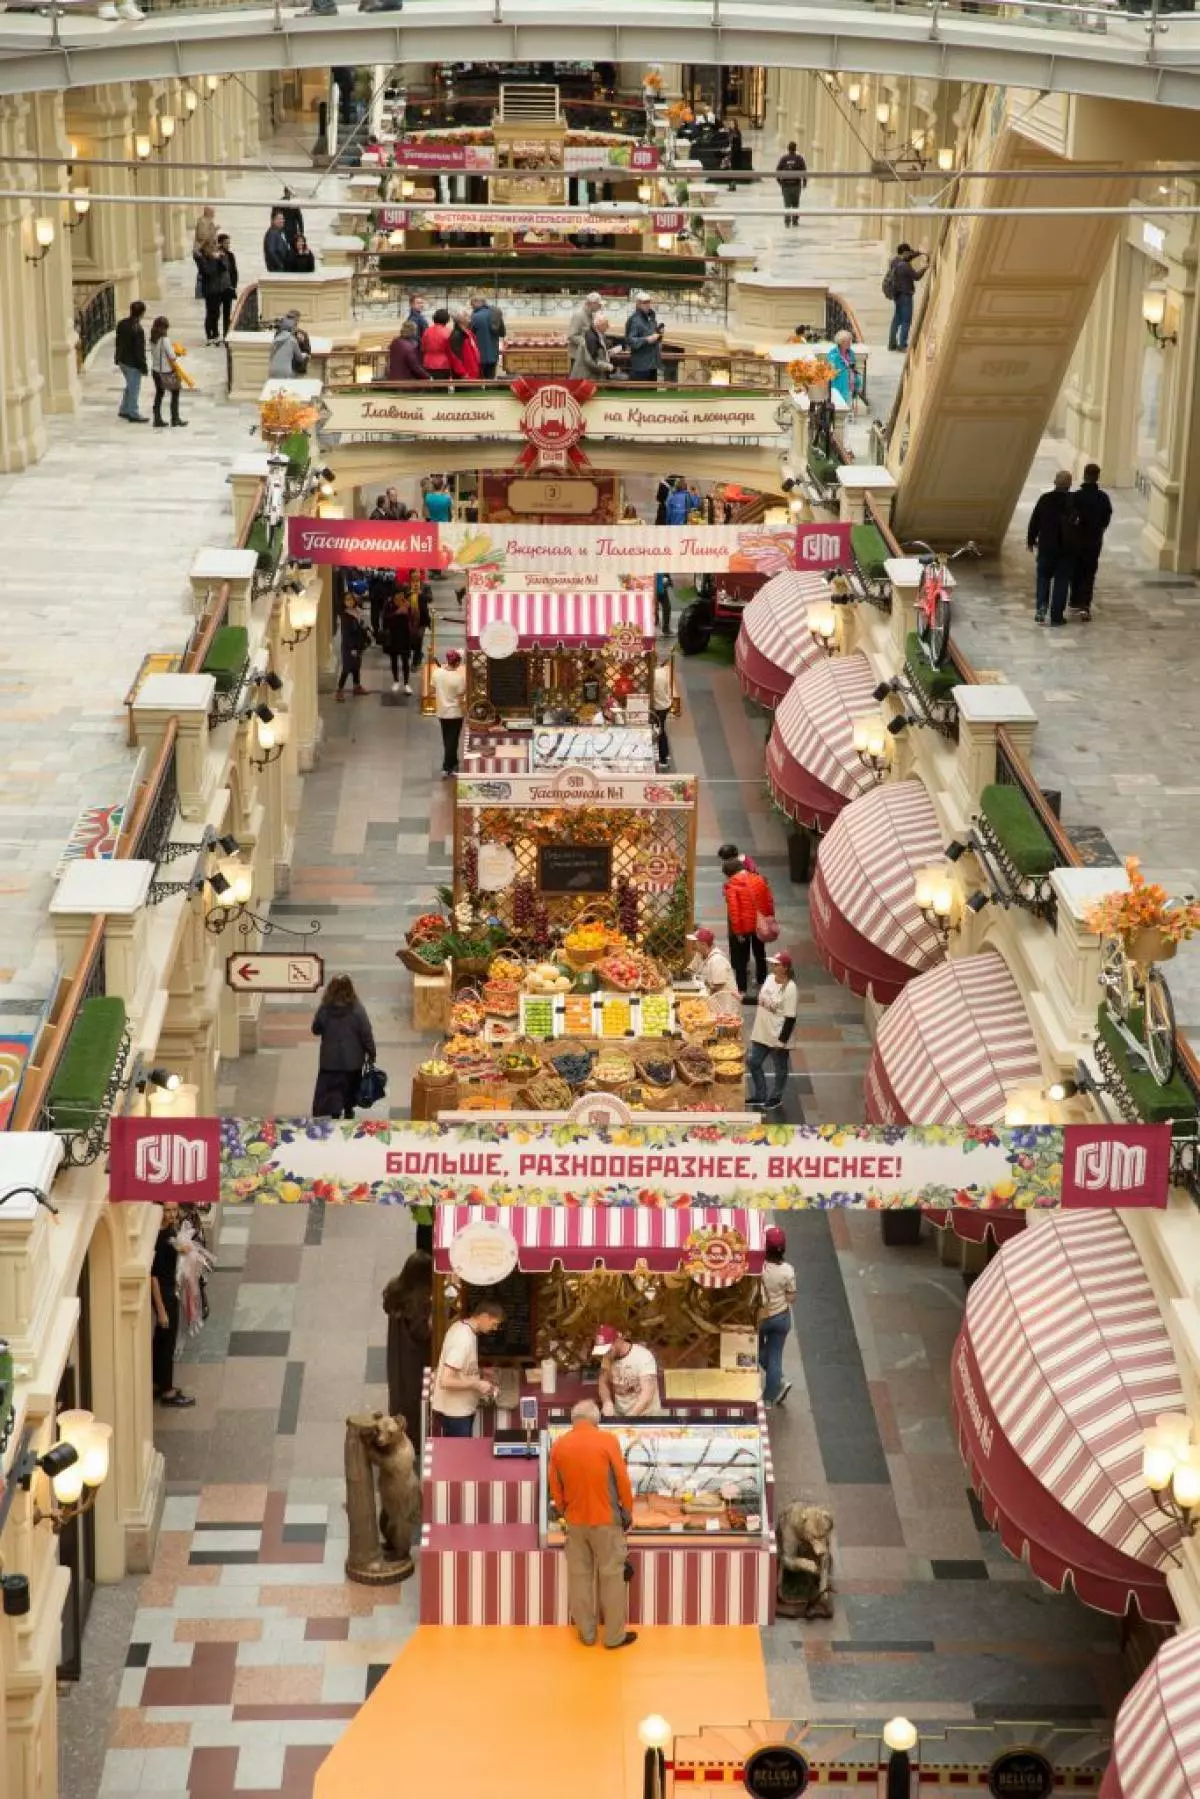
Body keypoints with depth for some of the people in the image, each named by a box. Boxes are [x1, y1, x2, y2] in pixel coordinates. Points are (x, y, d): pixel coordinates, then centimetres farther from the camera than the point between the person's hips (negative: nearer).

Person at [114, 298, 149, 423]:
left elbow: (118, 343, 11)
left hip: (122, 361, 8)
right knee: (134, 388, 4)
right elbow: (140, 351, -22)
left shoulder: (122, 324, 1)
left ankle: (124, 410, 30)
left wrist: (117, 358, 21)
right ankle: (133, 414, 13)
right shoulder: (138, 329, -25)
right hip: (133, 363, -8)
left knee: (130, 386, 23)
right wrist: (144, 366, -13)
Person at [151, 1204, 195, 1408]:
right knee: (167, 1342, 2)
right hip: (163, 1294, -9)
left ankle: (158, 1384, 30)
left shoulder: (171, 1230, 1)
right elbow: (153, 1275, -24)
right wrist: (161, 1309, -23)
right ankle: (167, 1392, 13)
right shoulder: (157, 1237, -25)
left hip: (170, 1290, 9)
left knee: (161, 1340, 18)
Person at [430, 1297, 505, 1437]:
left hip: (460, 1408, 10)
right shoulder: (465, 1339, -26)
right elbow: (446, 1381, -30)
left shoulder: (461, 1327, 4)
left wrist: (478, 1374, 10)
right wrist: (477, 1385, -21)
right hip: (454, 1411, -10)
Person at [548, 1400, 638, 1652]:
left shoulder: (559, 1445, -1)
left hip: (575, 1520, 4)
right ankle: (615, 1636, 8)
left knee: (579, 1575, 12)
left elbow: (555, 1486, 7)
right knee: (611, 1576, 4)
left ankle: (586, 1633, 18)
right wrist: (627, 1512, 5)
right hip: (606, 1519, -4)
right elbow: (623, 1480, -8)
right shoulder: (607, 1440, -12)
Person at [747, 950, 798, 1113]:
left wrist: (782, 1039, -21)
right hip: (761, 1033, 8)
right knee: (752, 1062, 15)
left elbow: (790, 1018, -21)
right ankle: (760, 1095, 31)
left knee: (779, 1068, 12)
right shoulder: (769, 978, 0)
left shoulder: (790, 989, -23)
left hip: (778, 1037, -8)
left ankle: (776, 1098, 31)